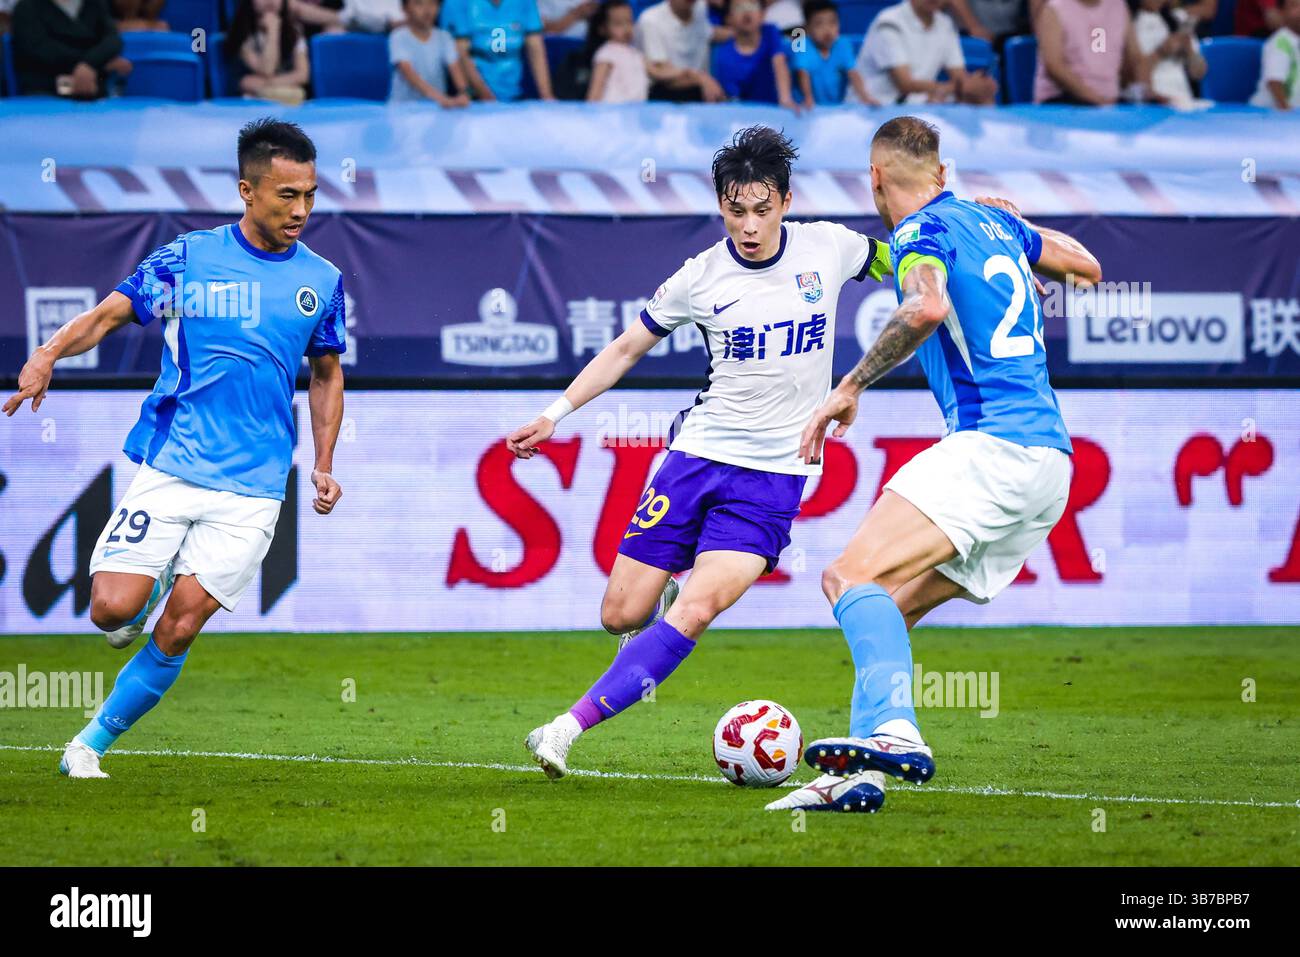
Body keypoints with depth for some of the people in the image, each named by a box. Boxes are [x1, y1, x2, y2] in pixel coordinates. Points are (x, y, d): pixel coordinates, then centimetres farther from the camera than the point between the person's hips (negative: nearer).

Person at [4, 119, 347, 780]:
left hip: (252, 487, 1)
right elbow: (110, 314, -2)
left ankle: (92, 744, 7)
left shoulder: (322, 281, 7)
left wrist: (323, 466, 13)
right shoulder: (188, 259, 0)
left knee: (178, 629, -9)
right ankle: (148, 590, 24)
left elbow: (326, 376, 21)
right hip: (166, 469, -1)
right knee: (112, 610, -13)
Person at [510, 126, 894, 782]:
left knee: (696, 611, -22)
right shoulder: (701, 278, -3)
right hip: (699, 454, 1)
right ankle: (670, 581, 36)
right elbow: (625, 350, 10)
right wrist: (554, 414, 3)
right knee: (621, 615, -1)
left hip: (775, 475, -1)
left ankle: (570, 726, -20)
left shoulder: (828, 248, -2)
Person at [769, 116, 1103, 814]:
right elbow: (1088, 269, 36)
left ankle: (894, 731, -41)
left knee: (853, 575, -20)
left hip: (990, 442, -9)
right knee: (882, 608, 10)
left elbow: (926, 309, -25)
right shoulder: (992, 222, 22)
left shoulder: (923, 233, -3)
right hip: (1051, 458, 9)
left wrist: (852, 386, -17)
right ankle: (858, 776, 1)